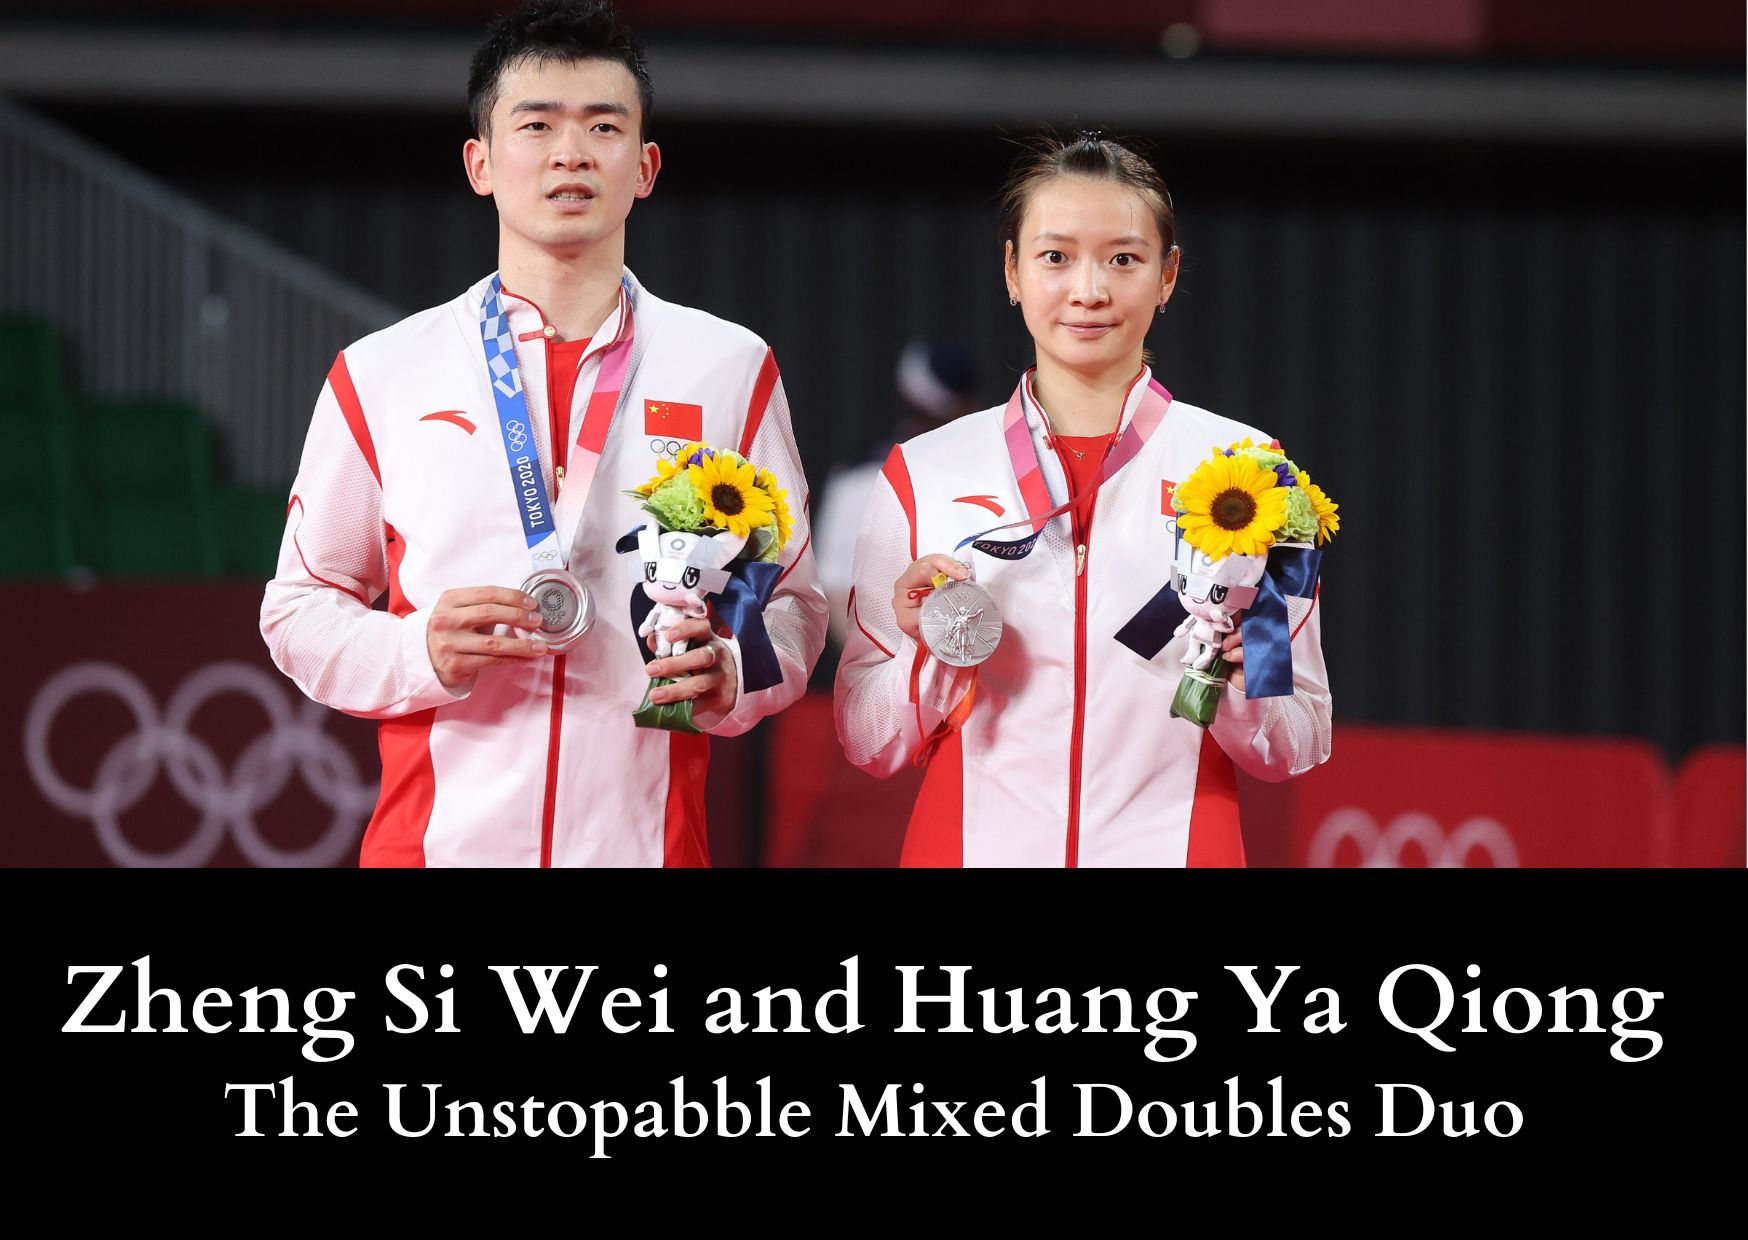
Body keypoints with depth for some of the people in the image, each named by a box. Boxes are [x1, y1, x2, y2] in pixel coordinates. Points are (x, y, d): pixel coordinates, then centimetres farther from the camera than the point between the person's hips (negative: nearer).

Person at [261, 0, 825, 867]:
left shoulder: (730, 368, 7)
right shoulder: (380, 375, 5)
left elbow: (792, 600, 9)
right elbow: (299, 608, 7)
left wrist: (729, 676, -12)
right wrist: (419, 655, -11)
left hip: (646, 841, 1)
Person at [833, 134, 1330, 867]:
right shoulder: (921, 474, 0)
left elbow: (1295, 748, 1)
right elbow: (868, 744, 3)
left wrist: (1240, 677, -17)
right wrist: (926, 655, -14)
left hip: (1172, 846, 0)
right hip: (976, 847, 0)